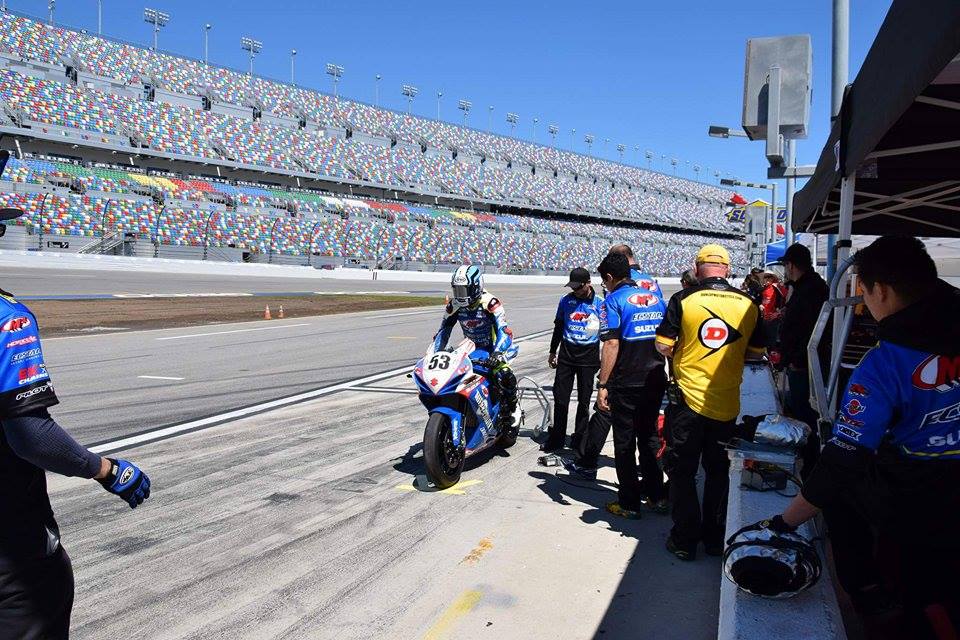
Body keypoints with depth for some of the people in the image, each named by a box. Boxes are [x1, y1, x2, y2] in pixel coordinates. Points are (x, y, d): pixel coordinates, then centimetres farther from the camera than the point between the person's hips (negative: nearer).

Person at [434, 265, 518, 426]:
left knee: (504, 376, -32)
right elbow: (443, 331, 4)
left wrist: (497, 353, -46)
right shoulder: (453, 306, -2)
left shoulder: (490, 303, -20)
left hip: (492, 348, -6)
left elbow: (504, 330, -30)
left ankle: (509, 412, -9)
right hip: (470, 349, 6)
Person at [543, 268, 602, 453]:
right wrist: (552, 352, 18)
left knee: (584, 400, 6)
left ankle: (579, 439, 18)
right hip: (566, 355, 2)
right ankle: (556, 439, 14)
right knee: (560, 398, 3)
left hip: (589, 357, -2)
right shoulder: (566, 301, 4)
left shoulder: (600, 303, -2)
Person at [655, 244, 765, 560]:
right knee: (718, 470, 19)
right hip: (727, 403, 3)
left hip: (687, 400, -3)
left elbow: (663, 346, -9)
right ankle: (714, 537, 28)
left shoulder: (683, 299, -10)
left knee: (682, 471, 10)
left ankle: (685, 540, 15)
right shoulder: (748, 304, -1)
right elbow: (757, 351, 9)